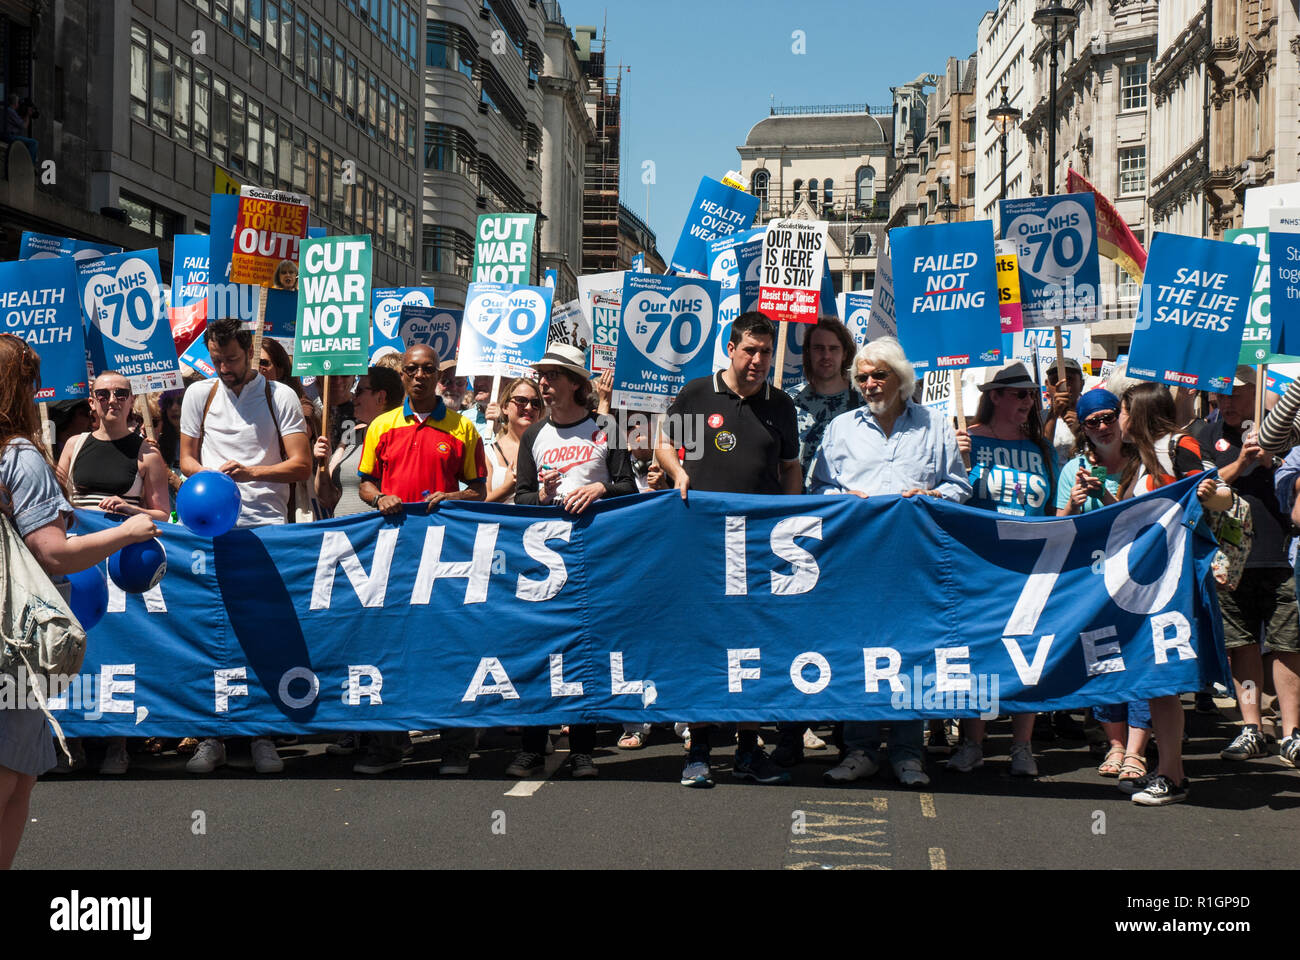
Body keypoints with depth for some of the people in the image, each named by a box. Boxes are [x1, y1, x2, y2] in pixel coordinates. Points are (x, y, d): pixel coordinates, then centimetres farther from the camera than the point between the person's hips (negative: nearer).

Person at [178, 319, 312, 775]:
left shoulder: (280, 396, 4)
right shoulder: (199, 395, 13)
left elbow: (301, 465, 0)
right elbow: (186, 459, 17)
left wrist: (252, 471, -15)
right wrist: (211, 475, -5)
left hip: (267, 527, -2)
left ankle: (262, 734, 5)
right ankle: (212, 735, 7)